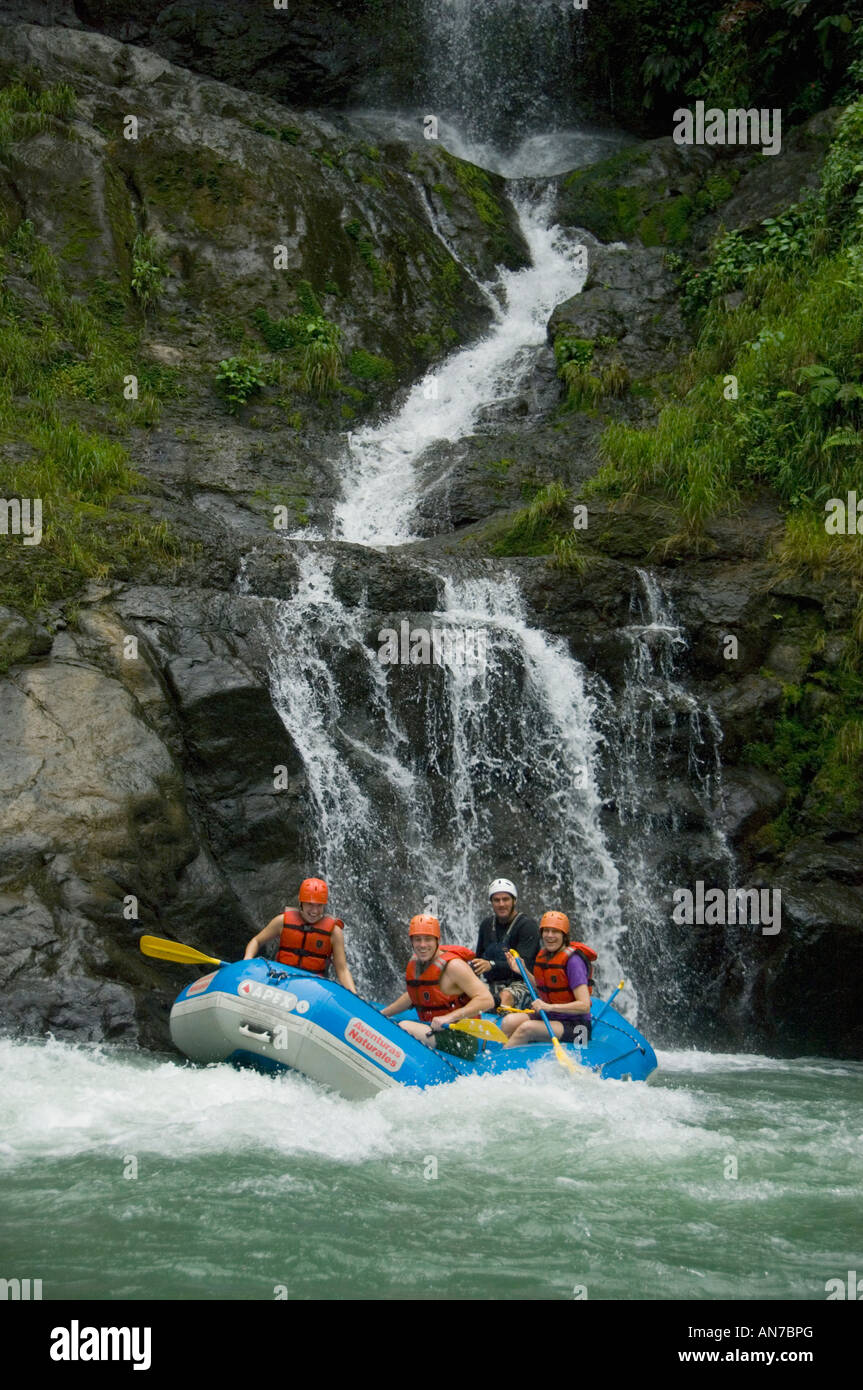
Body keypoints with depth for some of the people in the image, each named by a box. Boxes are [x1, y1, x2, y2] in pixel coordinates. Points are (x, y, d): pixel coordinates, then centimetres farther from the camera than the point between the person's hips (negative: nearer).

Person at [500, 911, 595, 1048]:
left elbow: (584, 1006, -22)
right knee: (509, 1022, -18)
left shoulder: (573, 960, -16)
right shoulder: (543, 955, 7)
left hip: (573, 1026, -7)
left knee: (527, 1028, -29)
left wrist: (550, 1007, -30)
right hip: (548, 1017, 7)